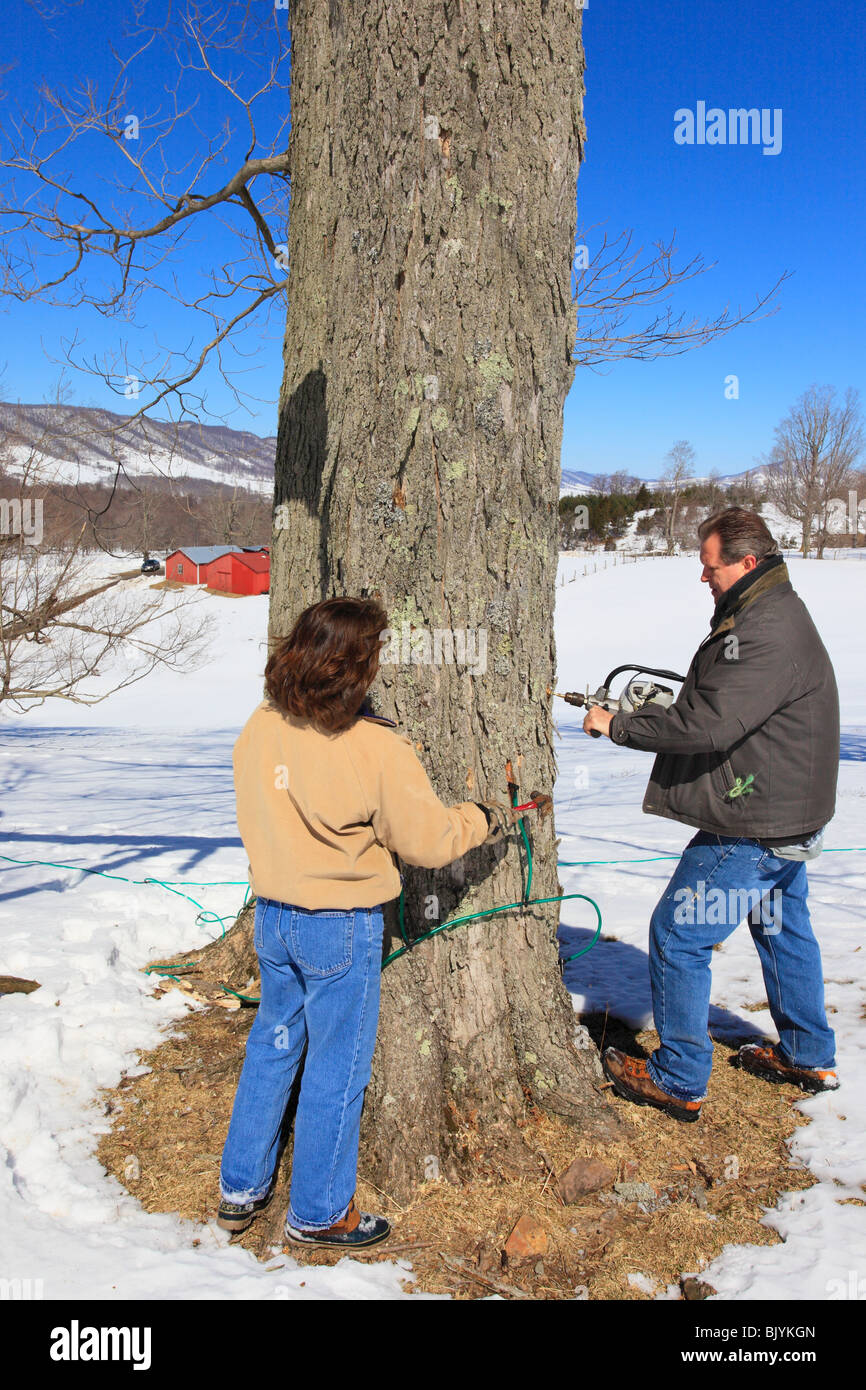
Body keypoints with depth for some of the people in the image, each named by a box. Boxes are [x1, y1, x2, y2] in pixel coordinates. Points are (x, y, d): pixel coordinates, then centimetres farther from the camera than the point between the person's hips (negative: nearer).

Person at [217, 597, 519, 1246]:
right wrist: (487, 819, 5)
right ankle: (319, 1212, 26)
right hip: (341, 929, -6)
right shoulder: (377, 749, -21)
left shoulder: (260, 729, -5)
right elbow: (428, 838, -13)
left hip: (273, 916, 6)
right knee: (337, 1066, 10)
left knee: (272, 1045, 22)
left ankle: (241, 1190, 35)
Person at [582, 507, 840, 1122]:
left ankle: (679, 1079, 11)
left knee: (678, 935, -1)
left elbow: (708, 725, -29)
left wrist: (619, 725, -19)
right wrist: (656, 711, 4)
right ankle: (810, 1057, 39)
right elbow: (722, 707, 16)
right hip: (787, 817, 11)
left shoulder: (767, 631, -24)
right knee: (783, 929, 23)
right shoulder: (776, 613, 11)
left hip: (753, 828, -11)